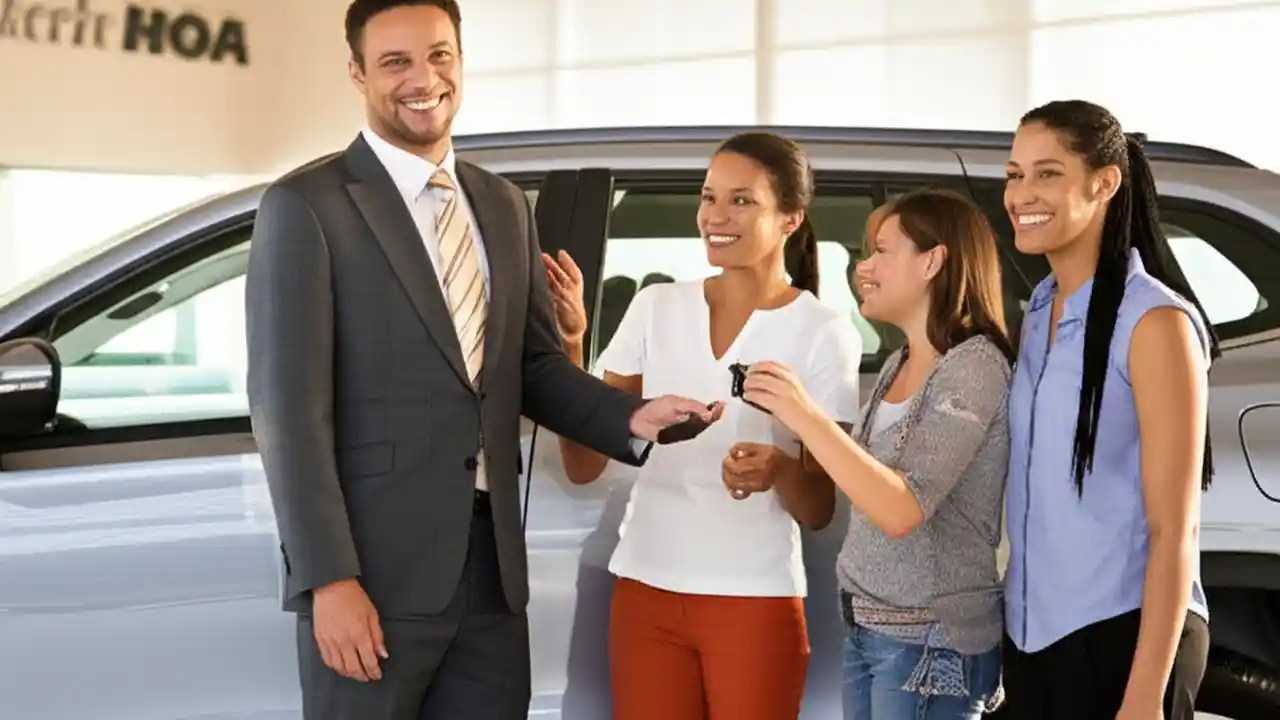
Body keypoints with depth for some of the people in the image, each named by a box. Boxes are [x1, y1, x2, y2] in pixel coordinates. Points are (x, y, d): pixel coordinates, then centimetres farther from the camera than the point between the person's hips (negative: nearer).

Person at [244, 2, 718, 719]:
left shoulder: (505, 205, 14)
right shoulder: (306, 206, -6)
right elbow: (289, 408, -11)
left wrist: (631, 417, -3)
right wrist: (329, 579, -17)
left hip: (491, 562, 6)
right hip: (374, 568, -5)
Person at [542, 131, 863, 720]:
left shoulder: (824, 334, -5)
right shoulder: (655, 307, 3)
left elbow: (819, 511, -3)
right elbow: (584, 465, 1)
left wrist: (779, 470, -25)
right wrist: (568, 341, -11)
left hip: (756, 601, -3)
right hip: (644, 590, 3)